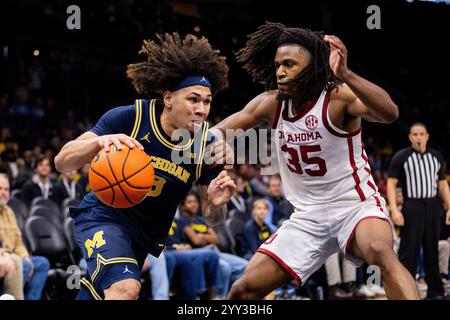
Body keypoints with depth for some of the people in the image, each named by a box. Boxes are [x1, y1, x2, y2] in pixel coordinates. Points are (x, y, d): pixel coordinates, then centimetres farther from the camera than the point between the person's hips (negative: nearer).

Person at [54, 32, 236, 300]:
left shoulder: (207, 146, -12)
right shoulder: (129, 118, -20)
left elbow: (212, 218, -3)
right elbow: (62, 162, -20)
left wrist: (217, 204, -27)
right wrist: (99, 141, -40)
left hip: (146, 235, 5)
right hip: (103, 216, -5)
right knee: (126, 287, -31)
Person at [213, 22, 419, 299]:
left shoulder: (339, 96, -18)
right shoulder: (272, 103, -1)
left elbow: (389, 113, -37)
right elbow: (222, 130, 7)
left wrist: (344, 74, -50)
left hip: (356, 206, -6)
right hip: (308, 216, 6)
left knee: (381, 251, -39)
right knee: (245, 289, 1)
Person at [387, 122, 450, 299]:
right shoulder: (401, 157, -1)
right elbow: (391, 184, -4)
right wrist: (394, 210, -14)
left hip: (432, 207, 4)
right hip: (412, 207, -4)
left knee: (432, 250, 9)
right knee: (409, 251, -5)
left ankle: (435, 291, 16)